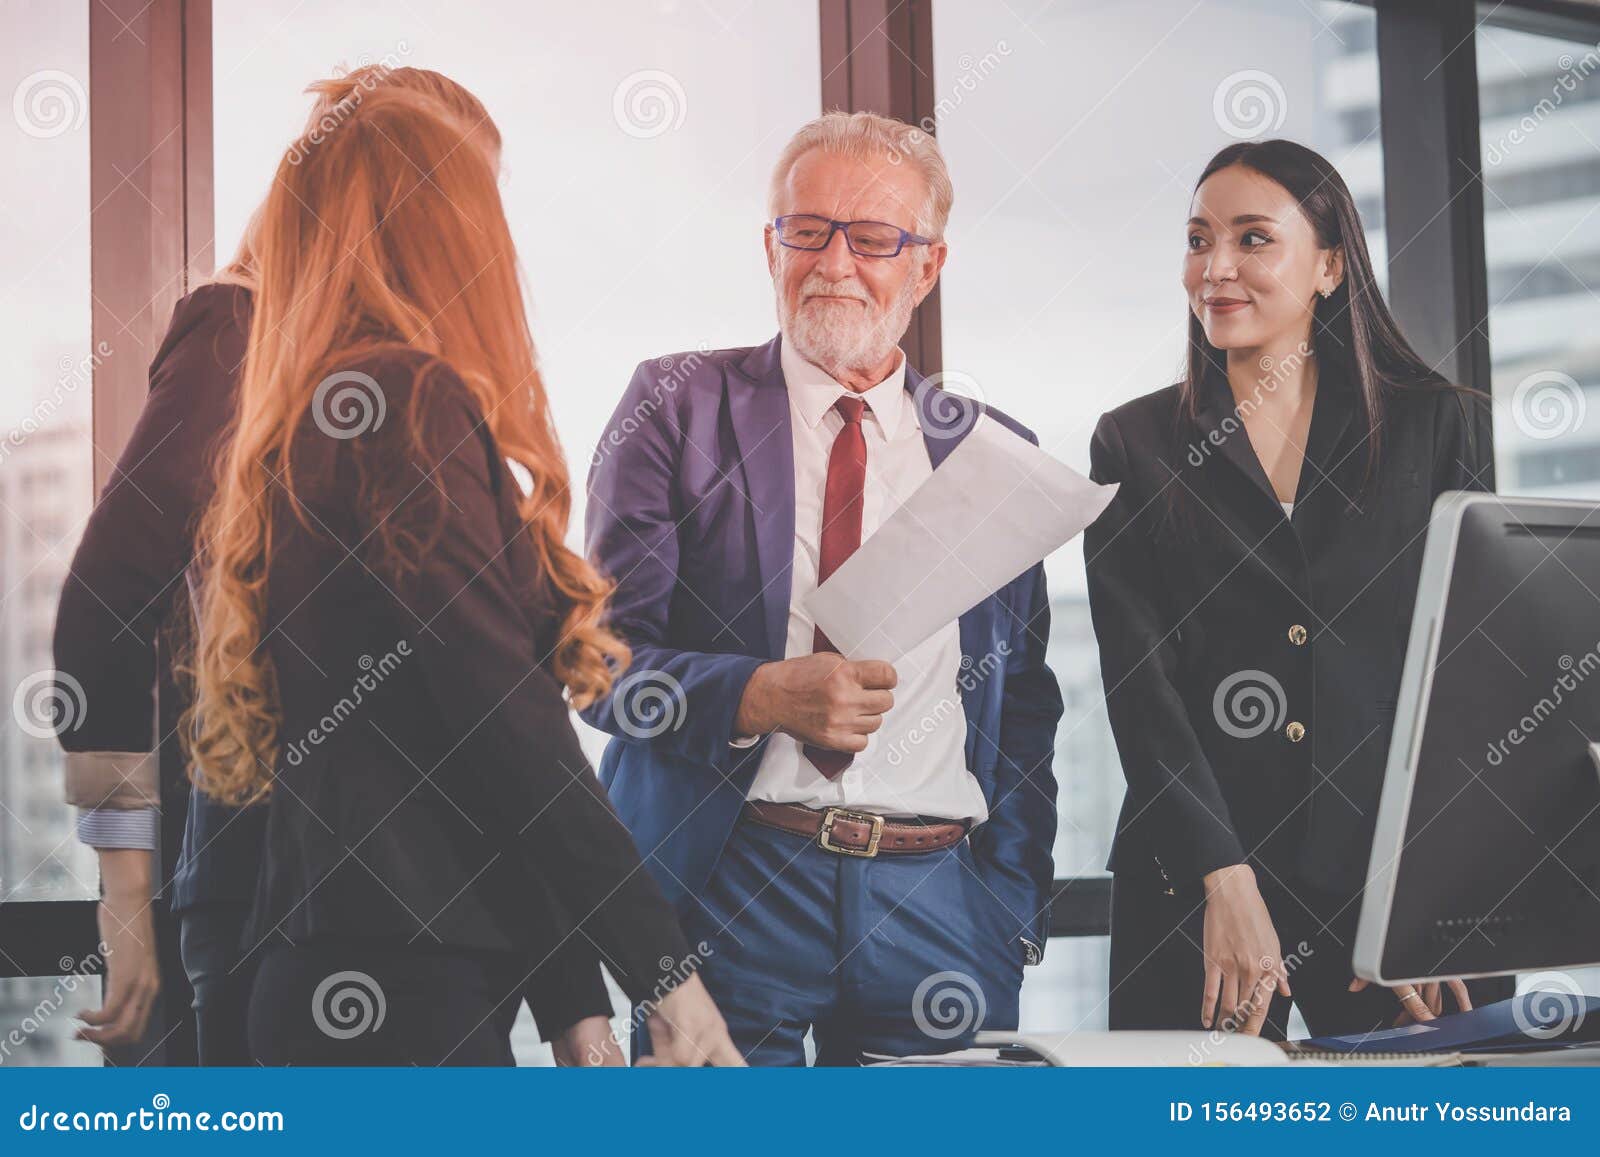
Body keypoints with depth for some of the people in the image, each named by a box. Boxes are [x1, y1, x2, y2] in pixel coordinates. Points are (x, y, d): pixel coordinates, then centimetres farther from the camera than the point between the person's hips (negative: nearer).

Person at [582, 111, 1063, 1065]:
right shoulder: (678, 406, 4)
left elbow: (1025, 703, 16)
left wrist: (1019, 907, 6)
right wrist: (763, 696, -20)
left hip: (939, 897, 3)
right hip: (728, 880, -2)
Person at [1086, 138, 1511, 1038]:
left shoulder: (1440, 427, 7)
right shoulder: (1136, 444, 7)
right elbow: (1137, 678, -2)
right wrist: (1226, 881, -14)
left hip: (1404, 868, 0)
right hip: (1193, 889, 0)